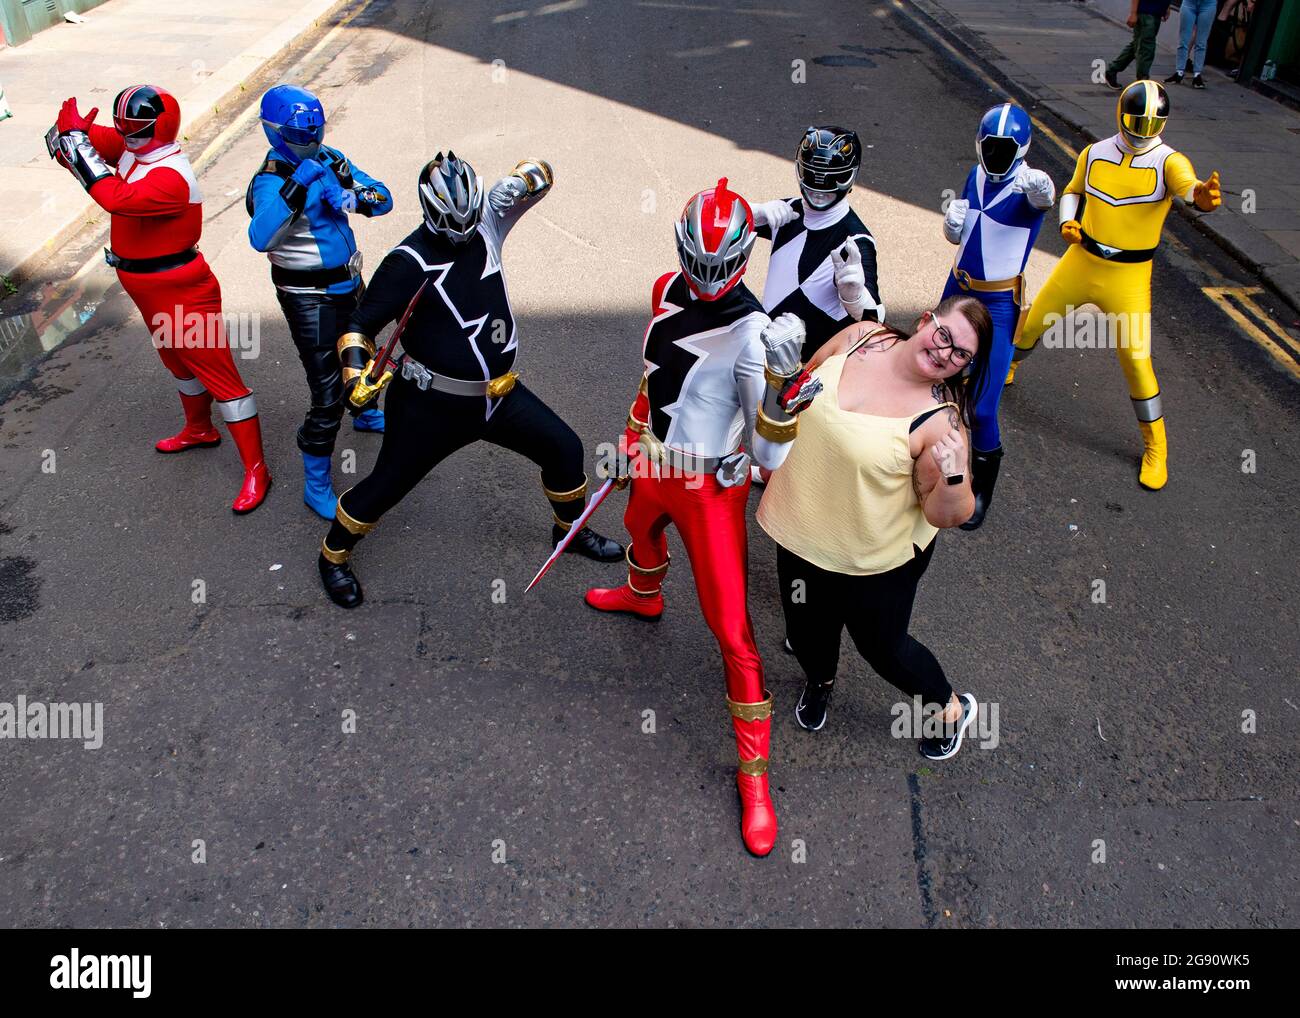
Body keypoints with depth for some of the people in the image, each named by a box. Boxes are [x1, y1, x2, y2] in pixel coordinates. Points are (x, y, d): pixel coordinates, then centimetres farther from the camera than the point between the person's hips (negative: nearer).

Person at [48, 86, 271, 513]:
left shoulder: (171, 178, -27)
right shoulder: (130, 148, 1)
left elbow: (115, 198, -41)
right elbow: (60, 143, 8)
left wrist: (76, 139, -33)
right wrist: (69, 132, -16)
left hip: (180, 291, -10)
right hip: (147, 287, 10)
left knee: (218, 374, -7)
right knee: (179, 361, 27)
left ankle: (255, 469, -3)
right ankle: (199, 429, 50)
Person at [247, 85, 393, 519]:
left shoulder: (331, 159, 1)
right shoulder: (271, 180, -21)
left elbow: (384, 200, 1)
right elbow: (261, 239, -40)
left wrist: (357, 196, -20)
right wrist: (296, 186, -44)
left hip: (348, 283, 8)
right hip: (309, 298, -8)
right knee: (327, 393, -9)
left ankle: (365, 413, 62)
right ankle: (316, 485, 5)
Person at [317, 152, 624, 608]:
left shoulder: (487, 222, -1)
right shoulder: (409, 261, -16)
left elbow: (538, 177, 8)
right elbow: (361, 325, -9)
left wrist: (527, 177, -15)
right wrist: (358, 378, -23)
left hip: (498, 392, 6)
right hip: (431, 403, -5)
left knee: (564, 449, 8)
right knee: (387, 484, 4)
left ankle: (571, 531, 35)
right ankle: (333, 556, 30)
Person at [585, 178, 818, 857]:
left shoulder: (752, 333, -22)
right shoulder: (668, 290, -1)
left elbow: (770, 453, -24)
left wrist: (781, 387, -40)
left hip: (710, 487, -7)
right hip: (652, 466, 7)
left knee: (732, 629, -7)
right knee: (640, 529, 36)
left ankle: (755, 776, 6)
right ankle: (643, 597, 74)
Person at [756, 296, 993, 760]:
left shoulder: (939, 420, -25)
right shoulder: (862, 338, -11)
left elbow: (946, 515, -20)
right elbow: (804, 380, 8)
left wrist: (954, 476, -40)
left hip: (877, 557, -5)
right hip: (802, 531, 5)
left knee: (882, 646, 15)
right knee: (807, 631, 23)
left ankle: (950, 708, 46)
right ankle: (820, 680, 59)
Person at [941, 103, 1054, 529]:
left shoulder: (1026, 187, -18)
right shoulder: (977, 175, 0)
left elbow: (1043, 197, -44)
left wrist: (1040, 190, -68)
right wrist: (952, 221, -12)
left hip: (998, 305, -6)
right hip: (958, 289, 6)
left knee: (982, 406, -7)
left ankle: (983, 486, 14)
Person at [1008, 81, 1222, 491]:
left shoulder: (1167, 161, -13)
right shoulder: (1094, 154, 0)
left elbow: (1190, 186, -34)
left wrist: (1203, 195, -58)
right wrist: (1067, 222, -4)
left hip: (1128, 278, -3)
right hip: (1080, 262, 3)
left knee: (1136, 361, -3)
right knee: (1034, 321, 14)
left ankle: (1156, 446, 15)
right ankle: (1005, 367, 49)